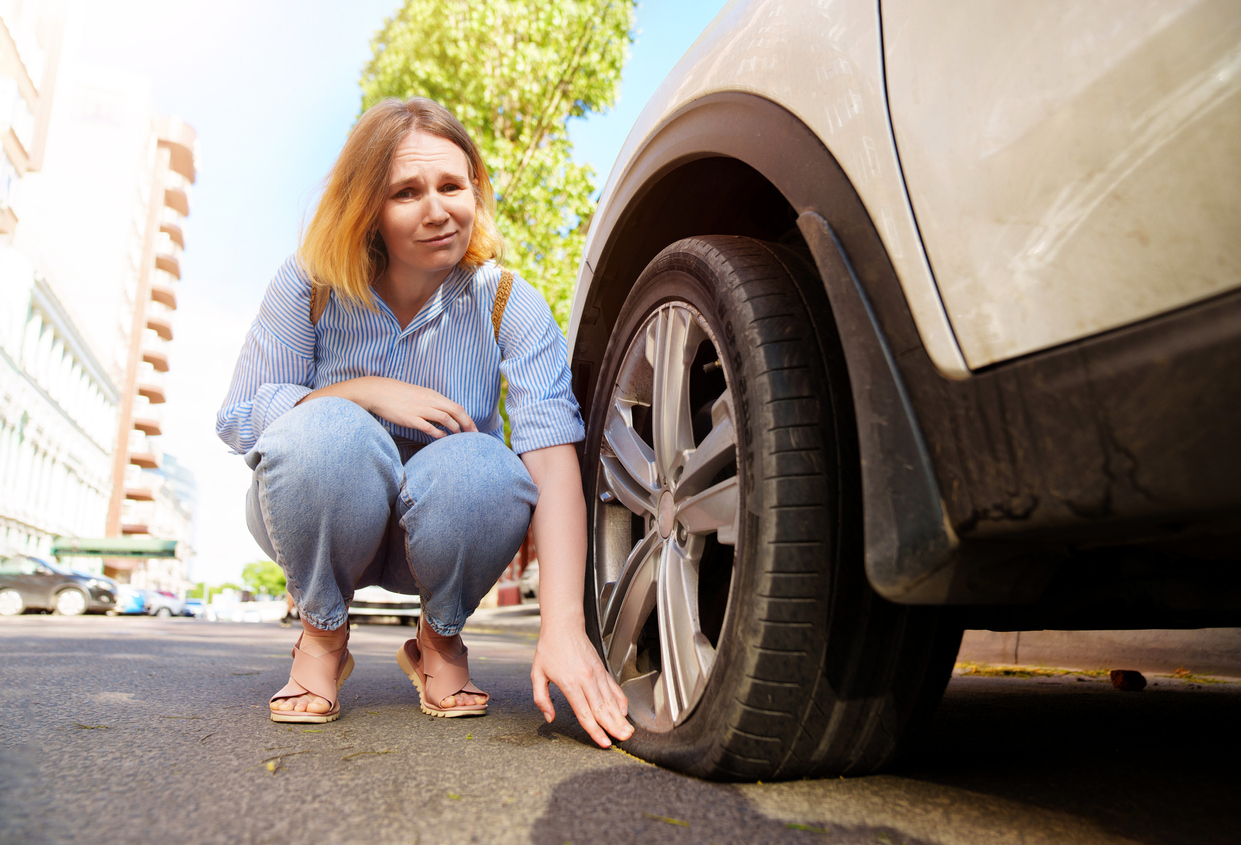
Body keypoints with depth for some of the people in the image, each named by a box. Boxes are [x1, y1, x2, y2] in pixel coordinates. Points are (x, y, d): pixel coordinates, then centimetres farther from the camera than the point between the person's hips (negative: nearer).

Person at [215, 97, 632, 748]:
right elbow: (238, 419, -8)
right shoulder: (310, 286, -12)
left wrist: (563, 626, -41)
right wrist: (366, 391, -25)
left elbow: (553, 456, -29)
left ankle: (440, 640, -2)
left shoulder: (510, 306, -16)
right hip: (315, 519, 1)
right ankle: (322, 634, -5)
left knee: (482, 471, -35)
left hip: (443, 536, 0)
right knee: (325, 431, -34)